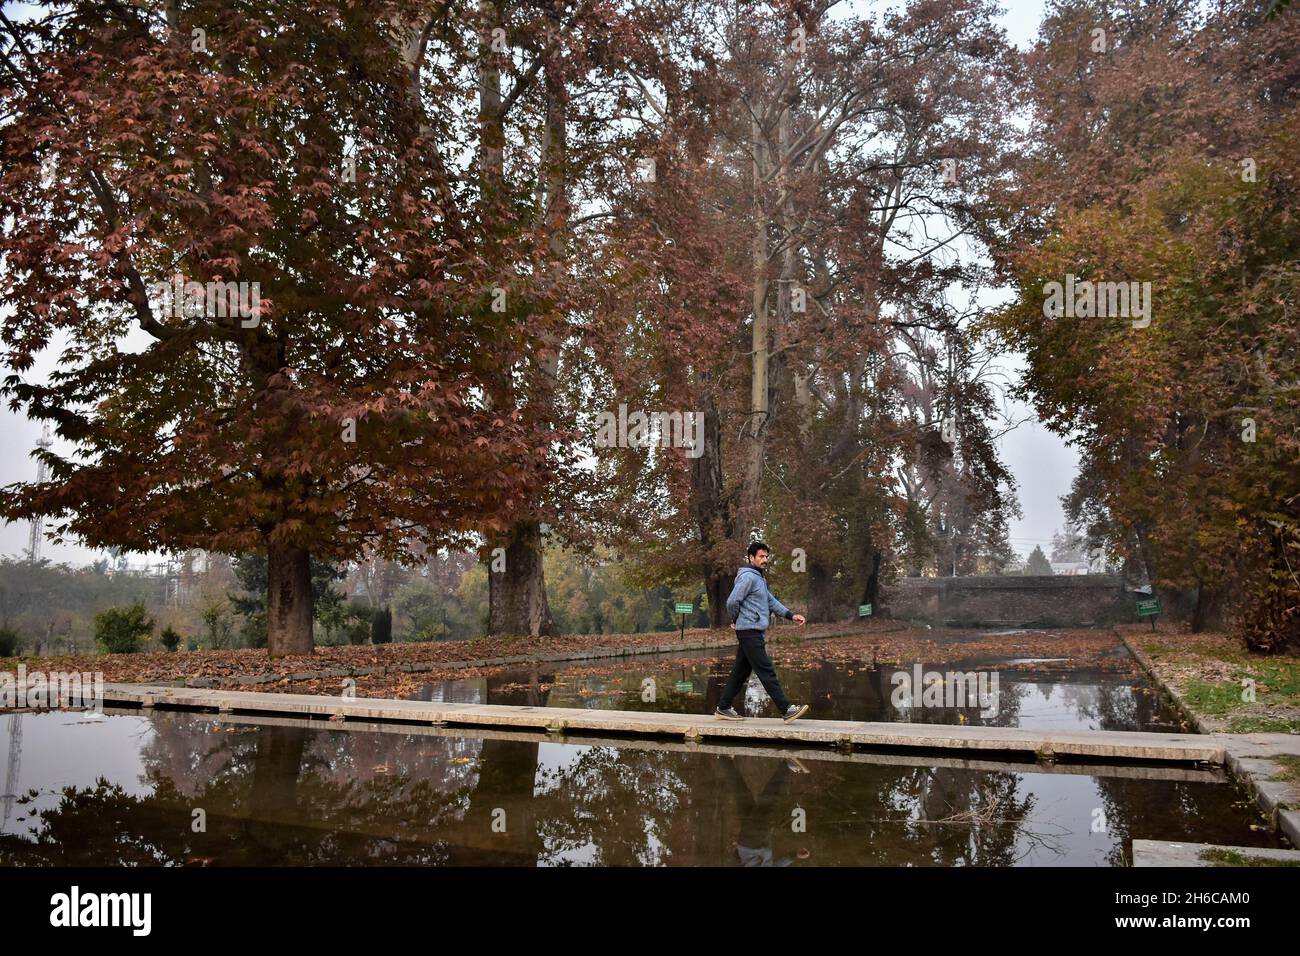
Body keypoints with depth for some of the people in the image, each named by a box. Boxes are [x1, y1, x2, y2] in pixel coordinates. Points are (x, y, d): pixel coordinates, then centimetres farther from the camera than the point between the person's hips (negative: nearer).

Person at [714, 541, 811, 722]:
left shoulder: (759, 578, 20)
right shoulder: (748, 577, -13)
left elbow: (771, 601, 19)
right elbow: (732, 602, -18)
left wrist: (791, 615, 7)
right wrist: (736, 620, -1)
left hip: (756, 633, 10)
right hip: (749, 631, -10)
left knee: (741, 672, 12)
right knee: (767, 671, -10)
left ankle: (723, 708, 18)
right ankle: (786, 710, -12)